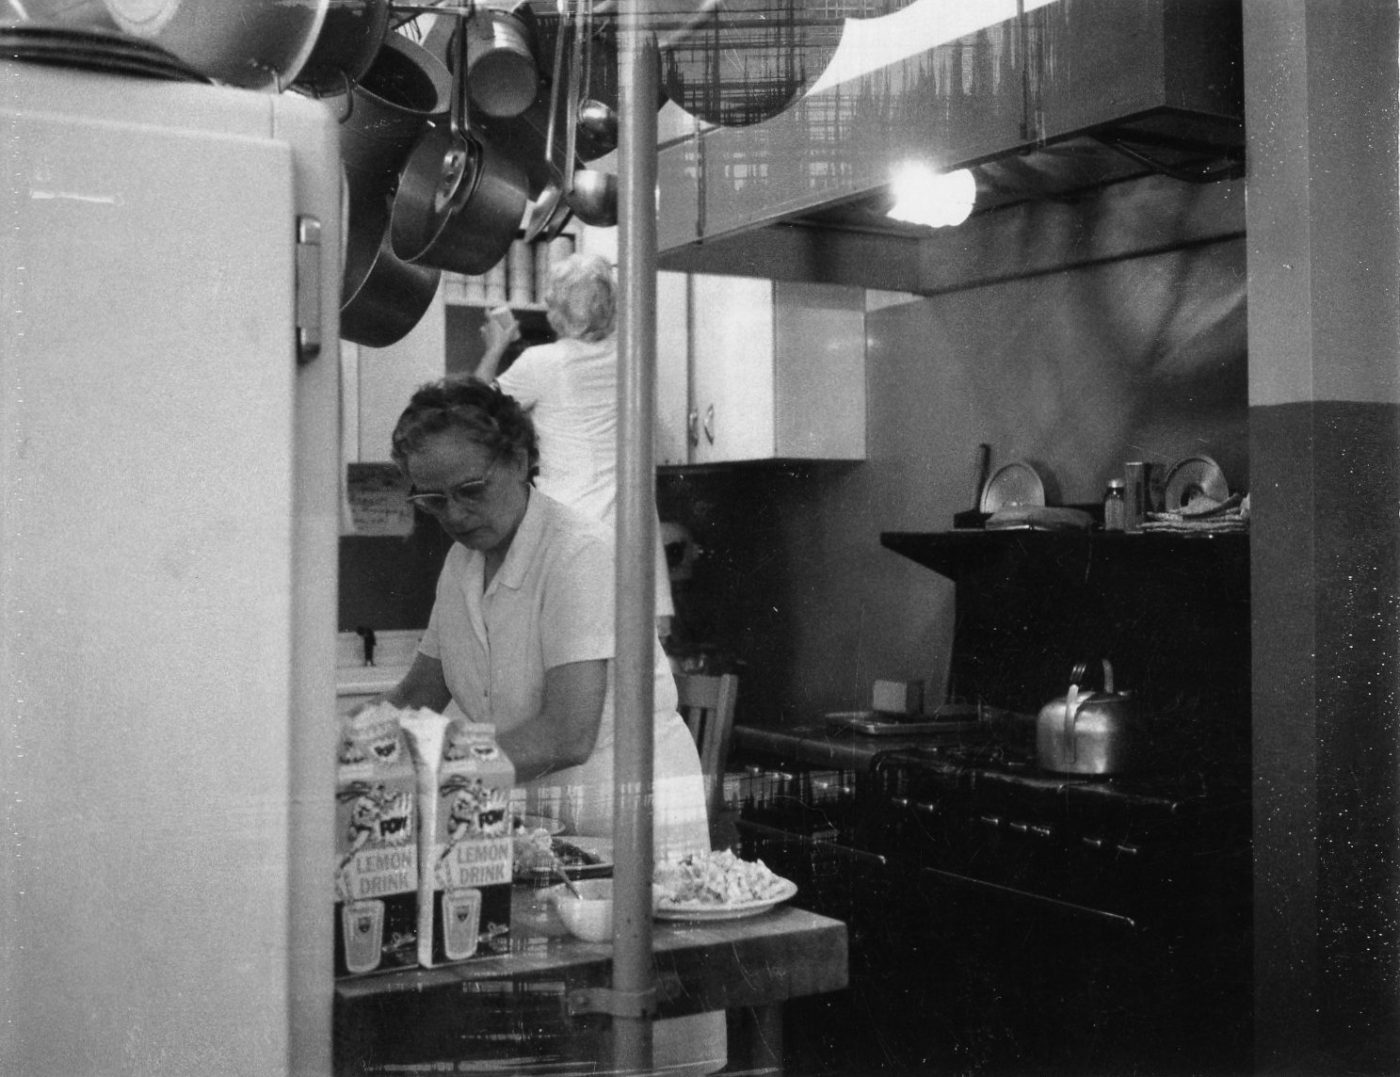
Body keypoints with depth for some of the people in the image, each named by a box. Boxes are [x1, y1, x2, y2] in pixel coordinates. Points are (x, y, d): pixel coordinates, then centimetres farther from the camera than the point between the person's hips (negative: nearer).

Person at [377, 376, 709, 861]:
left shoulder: (579, 553, -16)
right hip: (530, 815, 8)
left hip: (629, 820, -8)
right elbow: (416, 698, 19)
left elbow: (568, 737, -23)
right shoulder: (461, 560, 11)